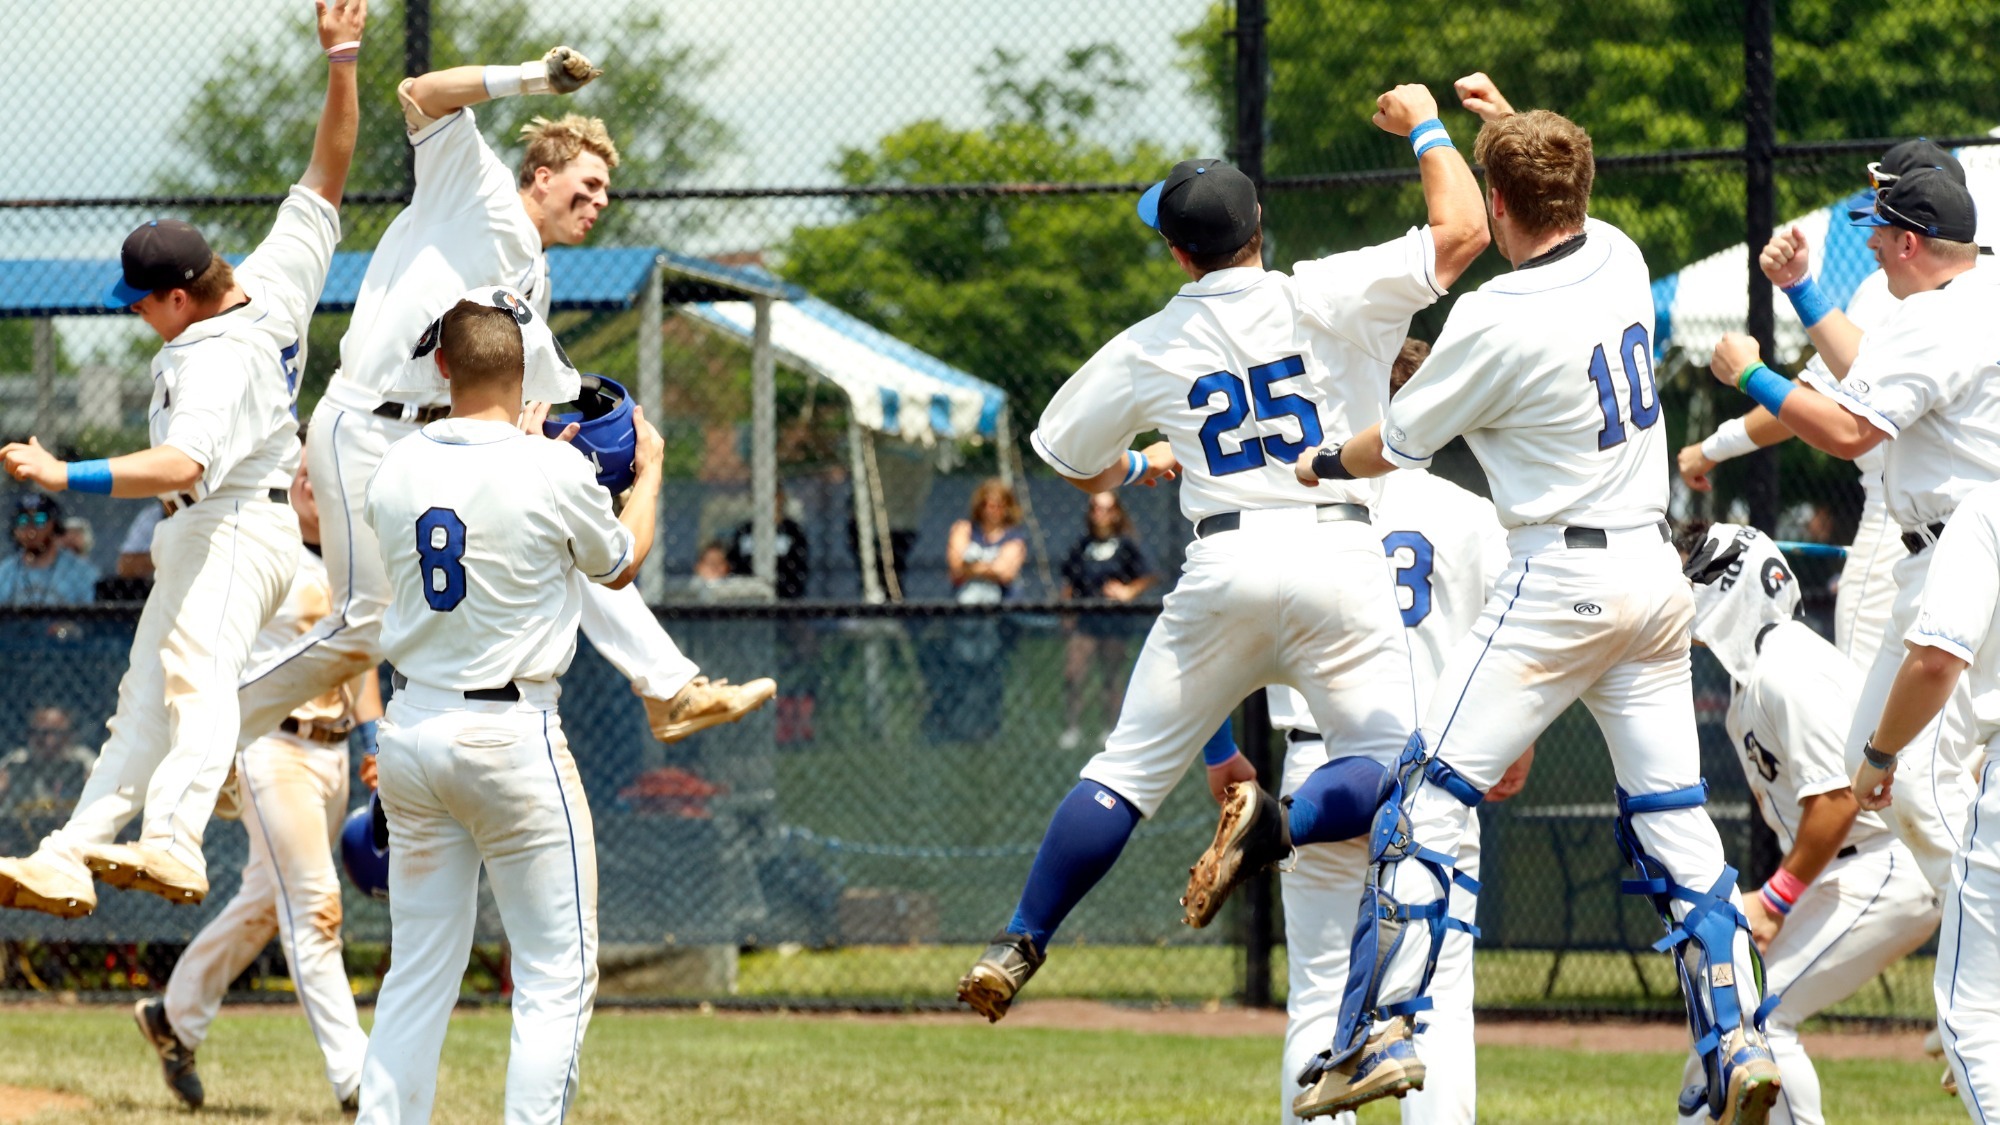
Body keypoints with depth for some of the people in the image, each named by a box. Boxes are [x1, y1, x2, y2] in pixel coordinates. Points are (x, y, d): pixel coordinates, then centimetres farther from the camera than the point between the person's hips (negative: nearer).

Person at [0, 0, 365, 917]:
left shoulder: (215, 358, -24)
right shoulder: (275, 281, 2)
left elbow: (184, 464, -37)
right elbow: (327, 176, 9)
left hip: (230, 533, -12)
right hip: (203, 542, 12)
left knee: (197, 679, -32)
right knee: (144, 706, 8)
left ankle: (173, 843, -53)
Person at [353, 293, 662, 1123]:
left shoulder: (396, 471, 1)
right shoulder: (554, 472, -12)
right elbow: (620, 564, 8)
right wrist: (647, 470, 24)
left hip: (413, 730, 5)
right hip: (513, 735, -5)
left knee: (419, 973, 12)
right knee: (558, 970, 1)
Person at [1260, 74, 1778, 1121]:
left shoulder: (1496, 319, -15)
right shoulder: (1621, 259, 3)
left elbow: (1397, 445, 0)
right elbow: (1565, 209, 32)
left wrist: (1323, 462, 20)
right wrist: (1514, 123, 41)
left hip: (1560, 581, -7)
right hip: (1659, 574, 7)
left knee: (1429, 795, -3)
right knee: (1672, 818, 8)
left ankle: (1381, 1031, -9)